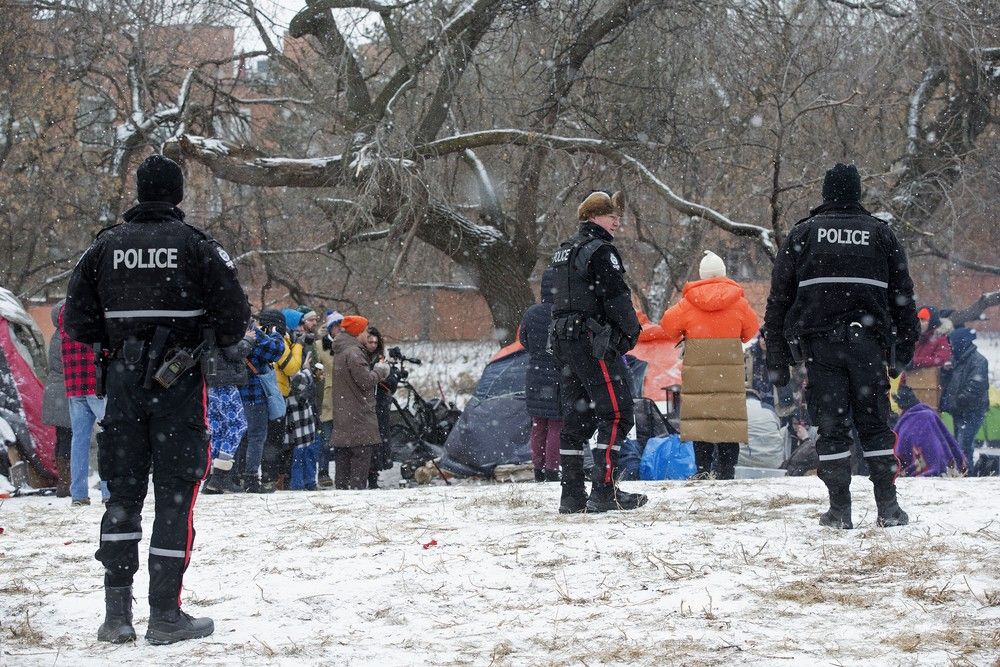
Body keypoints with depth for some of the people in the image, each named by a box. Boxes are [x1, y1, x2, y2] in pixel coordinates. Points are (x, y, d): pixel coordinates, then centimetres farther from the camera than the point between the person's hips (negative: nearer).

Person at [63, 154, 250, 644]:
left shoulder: (105, 246, 4)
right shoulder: (196, 246, -6)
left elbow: (76, 322, 4)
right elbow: (234, 317, -9)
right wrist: (219, 341, 13)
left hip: (123, 382, 3)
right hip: (179, 382, -3)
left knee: (123, 493, 10)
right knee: (176, 495, 1)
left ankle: (117, 612, 5)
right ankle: (165, 614, -1)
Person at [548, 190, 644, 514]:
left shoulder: (562, 252, 18)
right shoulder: (600, 251, -11)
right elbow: (616, 297, -15)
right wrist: (632, 330, 0)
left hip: (563, 341, 9)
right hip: (594, 341, -9)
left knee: (576, 417, 11)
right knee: (616, 414, -8)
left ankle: (572, 495, 9)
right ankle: (604, 491, -14)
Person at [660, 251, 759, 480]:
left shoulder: (689, 302, -2)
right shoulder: (738, 302, 2)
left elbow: (668, 325, 5)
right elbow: (752, 328, 14)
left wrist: (681, 337, 26)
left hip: (698, 370, -1)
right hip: (731, 372, 1)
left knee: (700, 417, 0)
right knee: (729, 417, 2)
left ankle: (703, 469, -6)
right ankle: (727, 471, -1)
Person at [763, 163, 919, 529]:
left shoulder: (802, 234, 7)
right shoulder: (881, 234, 9)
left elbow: (779, 297, 5)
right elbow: (903, 296, 10)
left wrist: (777, 357, 8)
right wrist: (905, 346, 14)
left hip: (819, 343, -1)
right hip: (868, 342, 1)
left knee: (831, 426, 3)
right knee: (875, 424, 7)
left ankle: (840, 509, 1)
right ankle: (888, 506, 3)